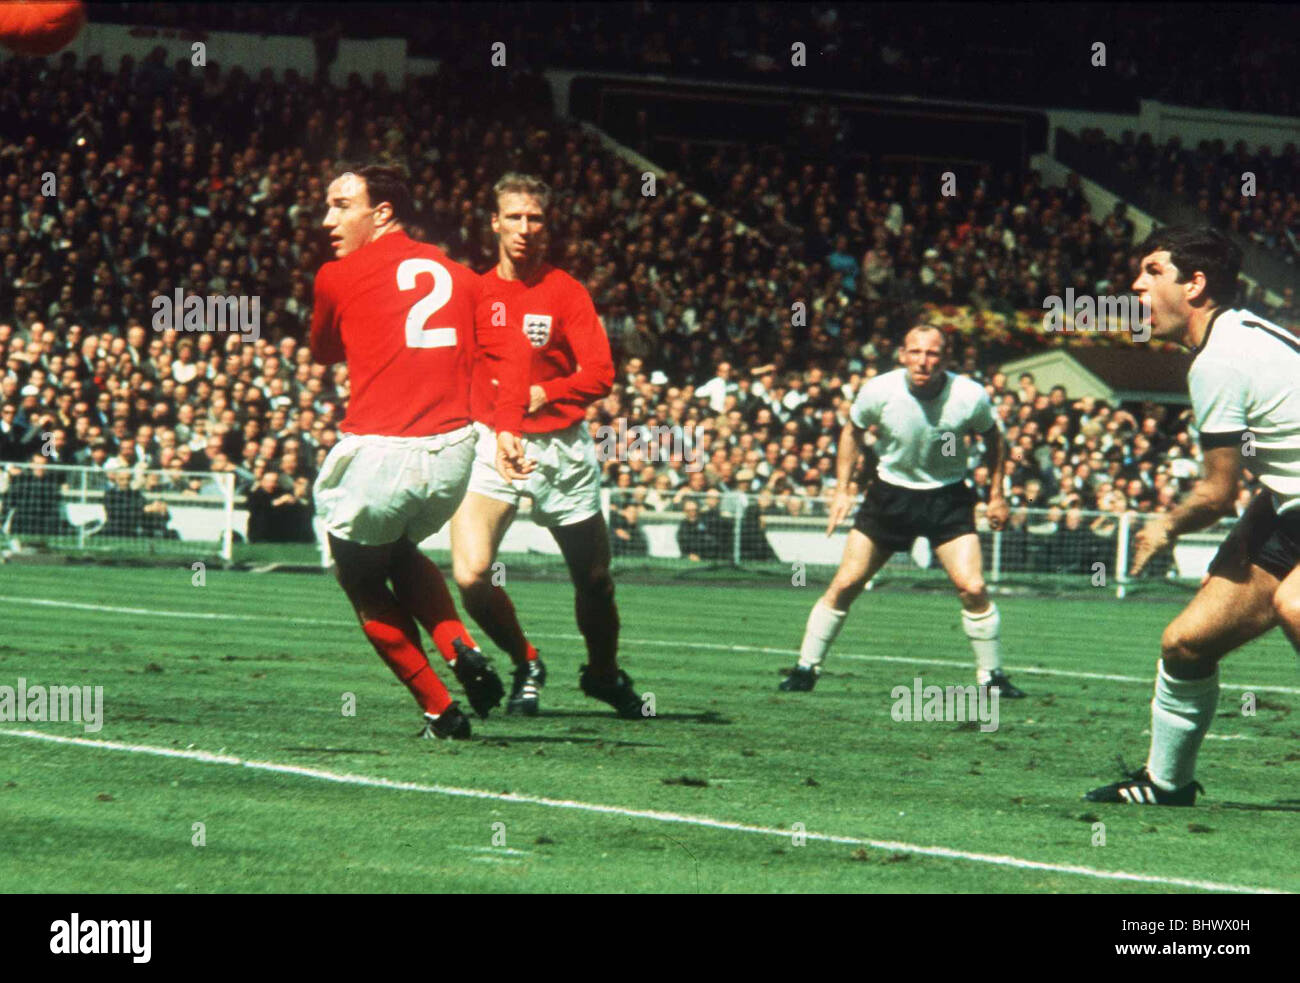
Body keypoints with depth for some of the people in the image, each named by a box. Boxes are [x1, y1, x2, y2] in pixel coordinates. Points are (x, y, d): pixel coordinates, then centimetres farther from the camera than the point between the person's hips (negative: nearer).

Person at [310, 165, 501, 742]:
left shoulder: (338, 278, 2)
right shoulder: (459, 276, 12)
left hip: (378, 452, -5)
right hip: (454, 452, 5)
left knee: (363, 582, 17)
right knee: (401, 553, 31)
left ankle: (440, 711, 13)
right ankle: (460, 648, 8)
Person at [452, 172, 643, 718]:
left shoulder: (566, 292, 0)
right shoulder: (474, 291, 3)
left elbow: (600, 376, -7)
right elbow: (457, 376, -4)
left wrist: (538, 396, -16)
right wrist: (499, 432, -19)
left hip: (562, 448, 1)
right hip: (492, 445, 0)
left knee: (595, 581, 9)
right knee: (470, 575, -20)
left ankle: (604, 673, 38)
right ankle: (526, 667, 7)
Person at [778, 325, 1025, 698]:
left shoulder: (970, 397, -17)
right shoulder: (879, 391, -17)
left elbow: (992, 437, 5)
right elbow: (852, 430, 4)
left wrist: (996, 493, 5)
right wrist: (842, 489, 1)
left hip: (947, 496, -1)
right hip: (890, 494, 1)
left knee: (973, 588, -14)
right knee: (844, 584, -3)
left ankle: (991, 677, 3)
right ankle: (806, 669, 11)